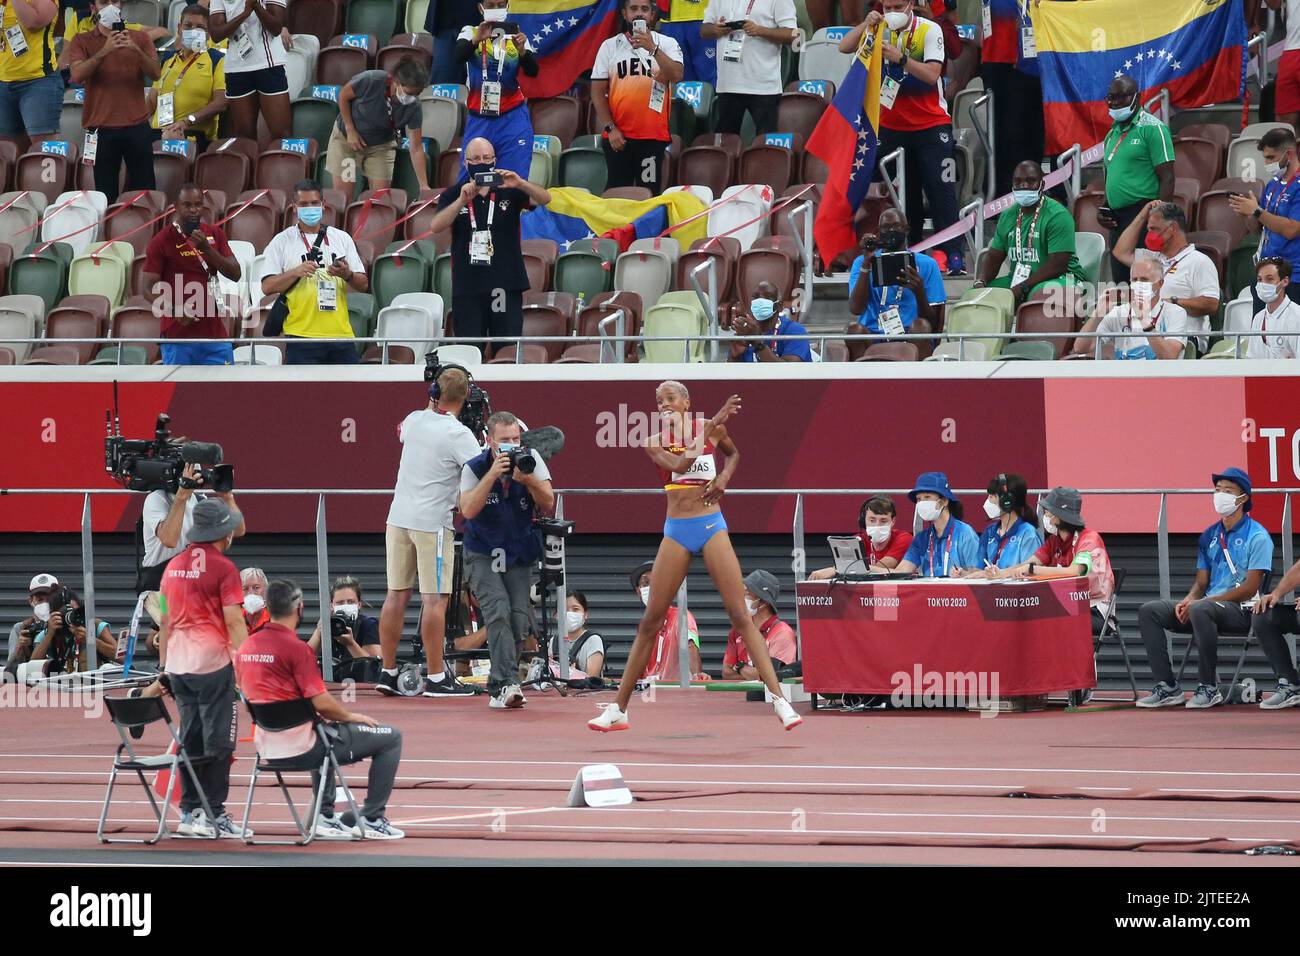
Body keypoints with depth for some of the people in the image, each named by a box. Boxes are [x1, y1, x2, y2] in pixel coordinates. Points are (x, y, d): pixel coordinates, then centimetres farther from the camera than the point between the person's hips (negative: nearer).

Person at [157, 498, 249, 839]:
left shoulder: (174, 566, 11)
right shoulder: (223, 568, -9)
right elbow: (234, 622, -13)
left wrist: (164, 664, 22)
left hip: (178, 666, 6)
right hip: (213, 663, -6)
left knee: (189, 740, 12)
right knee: (217, 741, -2)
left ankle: (189, 812, 13)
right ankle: (213, 814, -3)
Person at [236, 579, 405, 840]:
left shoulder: (246, 647, 5)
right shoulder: (294, 647, -18)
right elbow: (322, 703, -21)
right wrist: (352, 717, 0)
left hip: (267, 746, 8)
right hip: (300, 745, -8)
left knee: (327, 732, 41)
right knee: (390, 738, 3)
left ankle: (325, 816, 36)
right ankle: (372, 820, 7)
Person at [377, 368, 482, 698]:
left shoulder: (414, 420, 6)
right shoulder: (459, 434, -12)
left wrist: (431, 406, 26)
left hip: (398, 519, 6)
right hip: (433, 523, -6)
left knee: (396, 595, 10)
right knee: (435, 600, -5)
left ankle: (388, 672, 12)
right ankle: (436, 678, -5)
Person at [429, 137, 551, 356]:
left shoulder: (509, 192, 8)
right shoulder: (452, 196, 9)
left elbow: (545, 199, -7)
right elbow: (436, 226, -8)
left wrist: (520, 184, -27)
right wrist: (462, 201, -23)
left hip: (506, 286, 0)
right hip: (467, 287, 0)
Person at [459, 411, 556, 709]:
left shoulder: (531, 460, -7)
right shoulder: (474, 468, -12)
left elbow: (547, 504, -12)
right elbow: (468, 510, -27)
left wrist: (528, 478, -29)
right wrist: (493, 474, -33)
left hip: (519, 554, 3)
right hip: (482, 553, -3)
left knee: (520, 620, -7)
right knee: (498, 612, -23)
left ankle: (497, 689, 7)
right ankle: (508, 684, -32)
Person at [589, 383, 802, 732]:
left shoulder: (713, 431, 4)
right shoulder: (655, 443, 1)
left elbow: (733, 452, 26)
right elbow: (679, 463, -20)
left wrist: (725, 476, 5)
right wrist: (712, 426, -26)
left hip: (711, 526, -1)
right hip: (676, 532, 1)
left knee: (740, 615, -9)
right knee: (650, 621, 3)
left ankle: (779, 700, -11)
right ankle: (618, 709, 9)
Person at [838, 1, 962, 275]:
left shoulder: (929, 30, -10)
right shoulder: (881, 29, 0)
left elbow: (932, 74, -20)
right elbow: (845, 47, -11)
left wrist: (901, 58, -33)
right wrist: (866, 25, -26)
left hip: (931, 123, -4)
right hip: (892, 125, 4)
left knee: (940, 188, -10)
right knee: (904, 191, 6)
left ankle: (951, 254, -13)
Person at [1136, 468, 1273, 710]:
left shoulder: (1257, 536, -6)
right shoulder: (1209, 536, 17)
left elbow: (1250, 588, -14)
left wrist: (1198, 602, -17)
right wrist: (1187, 601, -8)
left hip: (1241, 609, -8)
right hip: (1209, 604, 8)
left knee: (1201, 610, -39)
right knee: (1149, 611, -8)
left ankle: (1209, 688, -30)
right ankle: (1167, 687, -13)